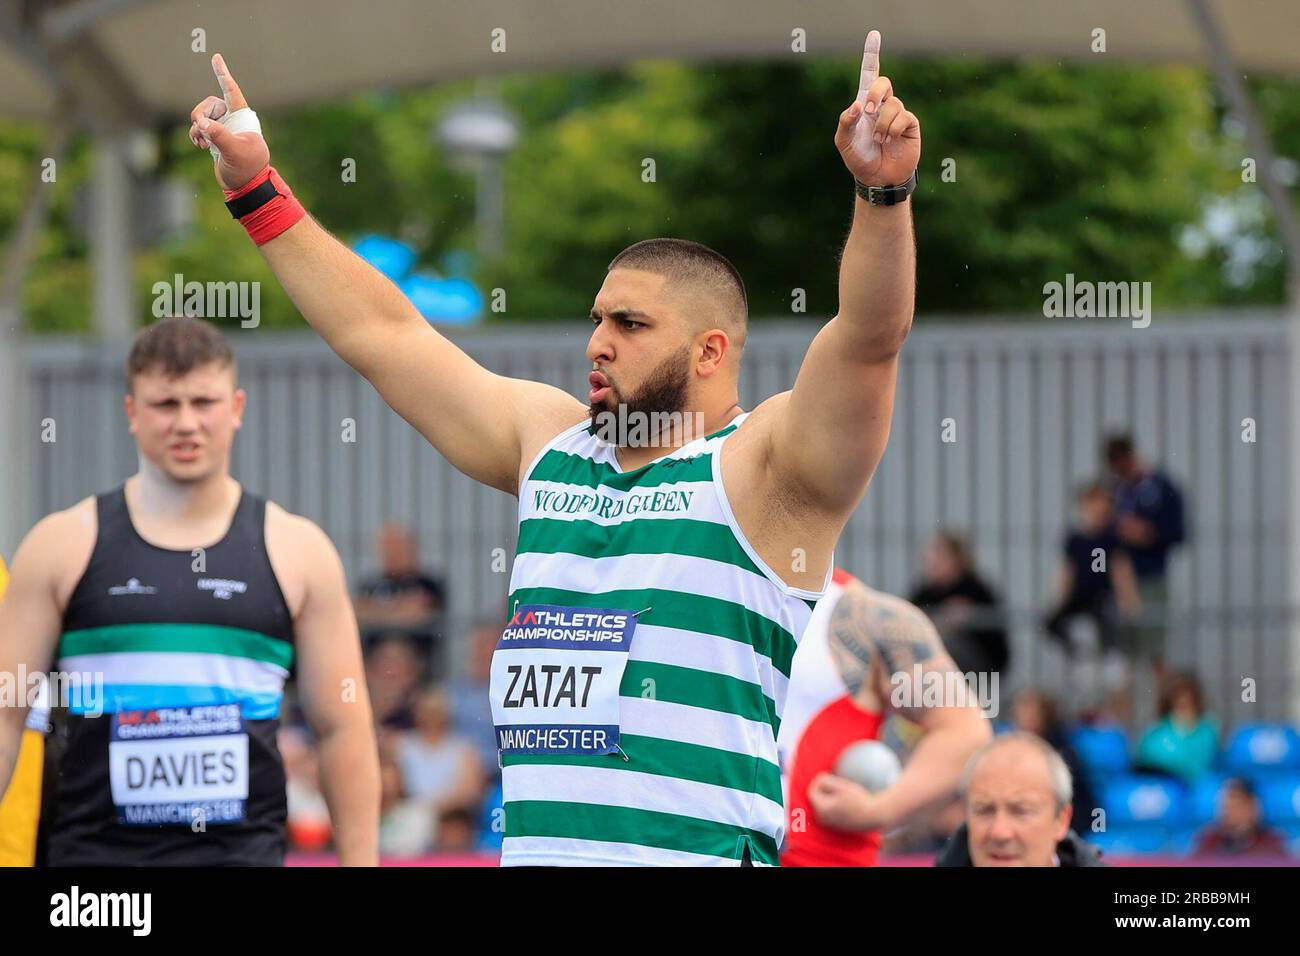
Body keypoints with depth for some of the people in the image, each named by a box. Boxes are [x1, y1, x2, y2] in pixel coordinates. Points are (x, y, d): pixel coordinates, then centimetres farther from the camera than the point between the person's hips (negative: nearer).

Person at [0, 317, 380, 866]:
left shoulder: (297, 550, 6)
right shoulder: (63, 546, 5)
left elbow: (342, 728, 7)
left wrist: (360, 863, 2)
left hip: (243, 858, 0)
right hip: (94, 853, 0)